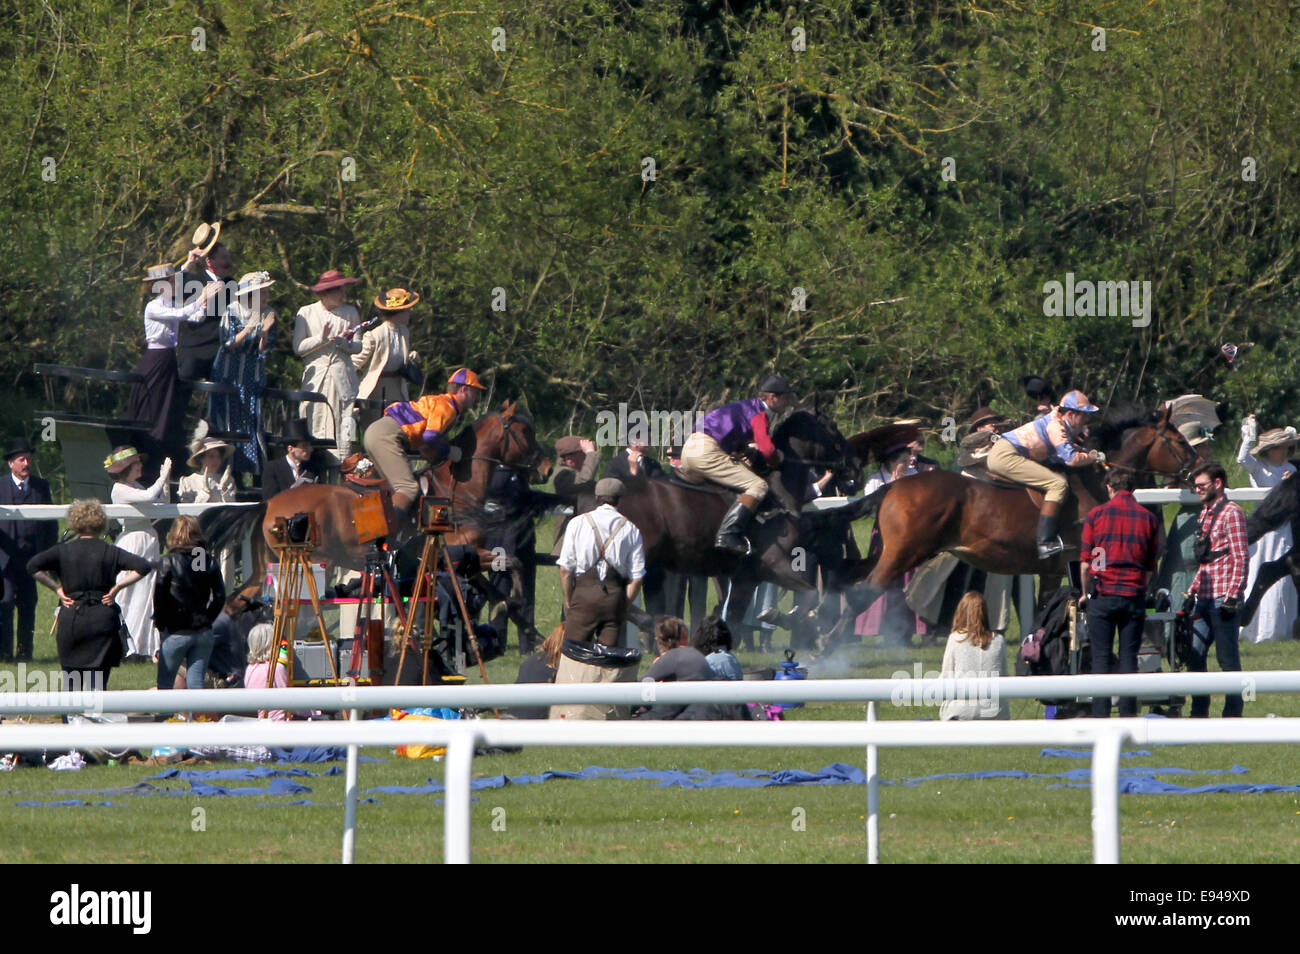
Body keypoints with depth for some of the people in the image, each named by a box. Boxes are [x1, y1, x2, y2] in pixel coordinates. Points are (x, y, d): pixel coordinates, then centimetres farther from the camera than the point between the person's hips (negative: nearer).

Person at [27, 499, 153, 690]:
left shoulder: (63, 551, 1)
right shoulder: (110, 552, -1)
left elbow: (33, 566, -9)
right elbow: (144, 567, -9)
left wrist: (57, 588, -2)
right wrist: (117, 587, -3)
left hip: (70, 617, 1)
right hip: (102, 618, -1)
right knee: (98, 683, 1)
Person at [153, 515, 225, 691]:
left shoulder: (168, 562, -9)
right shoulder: (209, 561, 2)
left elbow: (159, 597, -9)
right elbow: (220, 596, 5)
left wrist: (160, 624, 4)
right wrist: (206, 619, 14)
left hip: (176, 632, -4)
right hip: (203, 633, 4)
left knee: (164, 683, 9)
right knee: (196, 684, 5)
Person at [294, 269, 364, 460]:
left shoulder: (350, 312, 12)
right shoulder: (306, 313, 7)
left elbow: (358, 346, 8)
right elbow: (298, 348, 2)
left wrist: (344, 343, -12)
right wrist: (321, 339, -10)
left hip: (342, 378, 1)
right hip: (315, 377, -1)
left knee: (344, 428, -7)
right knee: (315, 429, -7)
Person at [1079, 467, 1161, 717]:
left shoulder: (1095, 515, 0)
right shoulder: (1148, 518, 5)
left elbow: (1085, 563, 0)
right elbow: (1151, 567, 8)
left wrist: (1086, 594, 14)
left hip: (1102, 594, -1)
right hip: (1134, 596, 1)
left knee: (1101, 657, 1)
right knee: (1129, 657, 4)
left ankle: (1100, 715, -4)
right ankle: (1128, 714, 1)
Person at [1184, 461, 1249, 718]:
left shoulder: (1231, 513, -8)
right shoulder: (1205, 513, 18)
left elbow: (1241, 557, -14)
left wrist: (1232, 596, -19)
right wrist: (1191, 591, 20)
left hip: (1223, 598, -9)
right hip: (1204, 599, 9)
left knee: (1228, 658, -4)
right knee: (1195, 656, 7)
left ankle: (1233, 714, 1)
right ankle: (1199, 713, 13)